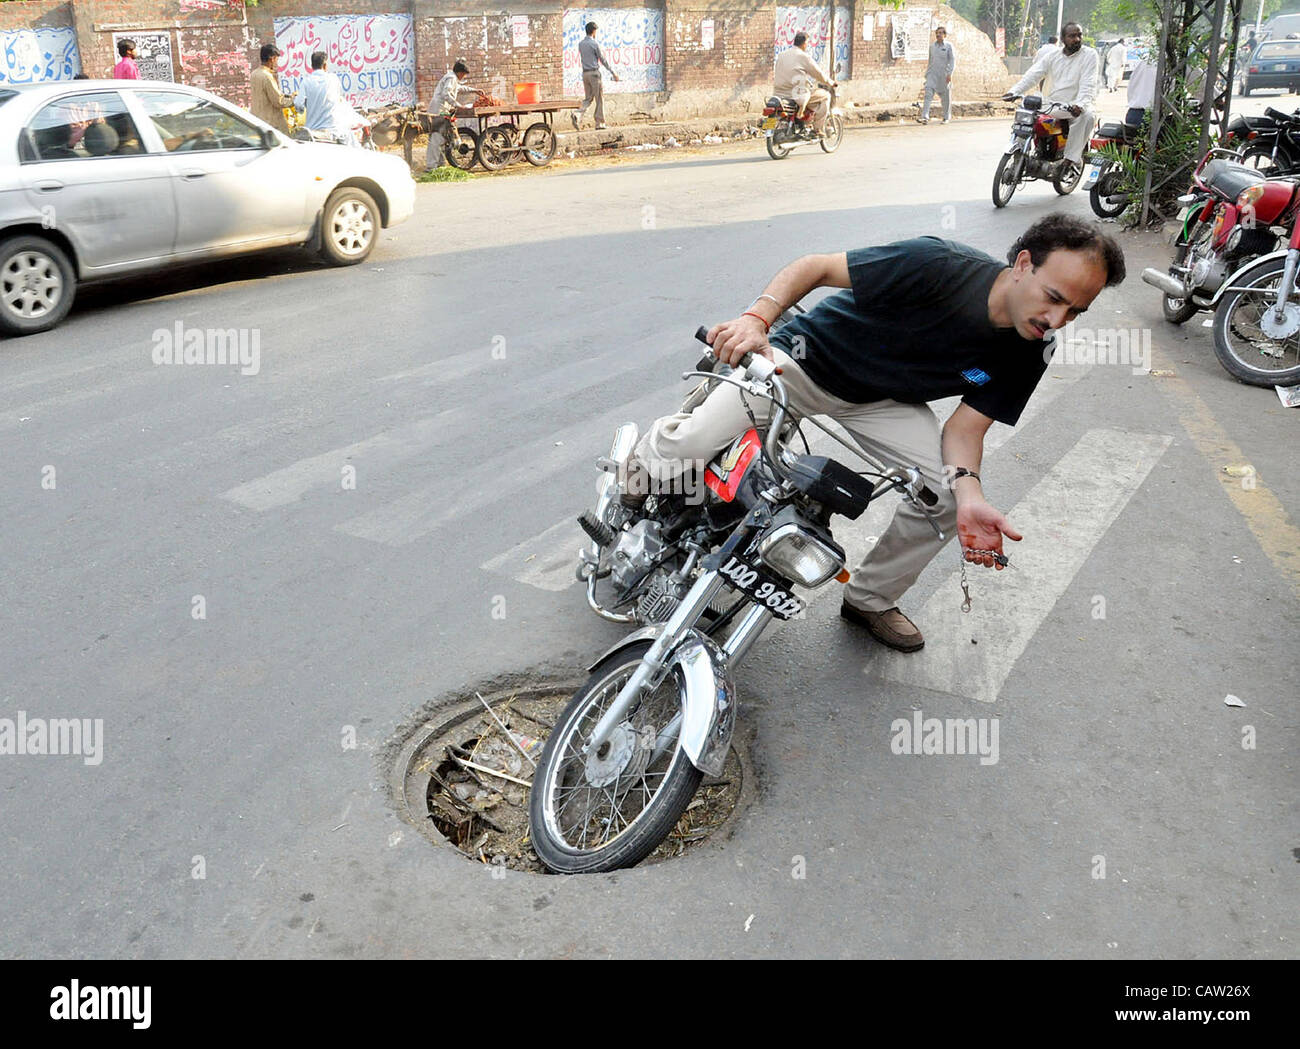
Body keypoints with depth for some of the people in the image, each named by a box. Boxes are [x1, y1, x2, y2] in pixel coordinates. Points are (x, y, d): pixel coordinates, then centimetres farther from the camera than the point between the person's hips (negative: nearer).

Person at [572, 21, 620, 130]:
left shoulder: (580, 44, 9)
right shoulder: (594, 44, -11)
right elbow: (603, 60, -8)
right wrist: (613, 73, 0)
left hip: (585, 73, 6)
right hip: (594, 72, -6)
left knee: (588, 98, 10)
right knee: (599, 99, 3)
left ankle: (578, 115, -15)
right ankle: (599, 123, 4)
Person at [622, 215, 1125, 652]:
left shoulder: (1026, 356, -12)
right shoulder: (939, 265, -29)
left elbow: (965, 426, -10)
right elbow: (816, 266, -22)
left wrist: (968, 495, -32)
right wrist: (757, 317, -39)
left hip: (883, 401, 5)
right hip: (806, 358, -5)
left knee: (949, 493, -15)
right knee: (689, 447, -23)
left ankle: (871, 598, 11)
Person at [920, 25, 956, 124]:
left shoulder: (949, 46, -2)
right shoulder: (932, 46, 10)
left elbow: (953, 60, -7)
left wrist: (950, 74, -18)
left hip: (944, 74, -3)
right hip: (932, 73, 3)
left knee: (945, 96, 6)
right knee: (928, 92, -16)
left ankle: (946, 117, 23)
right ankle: (925, 117, -26)